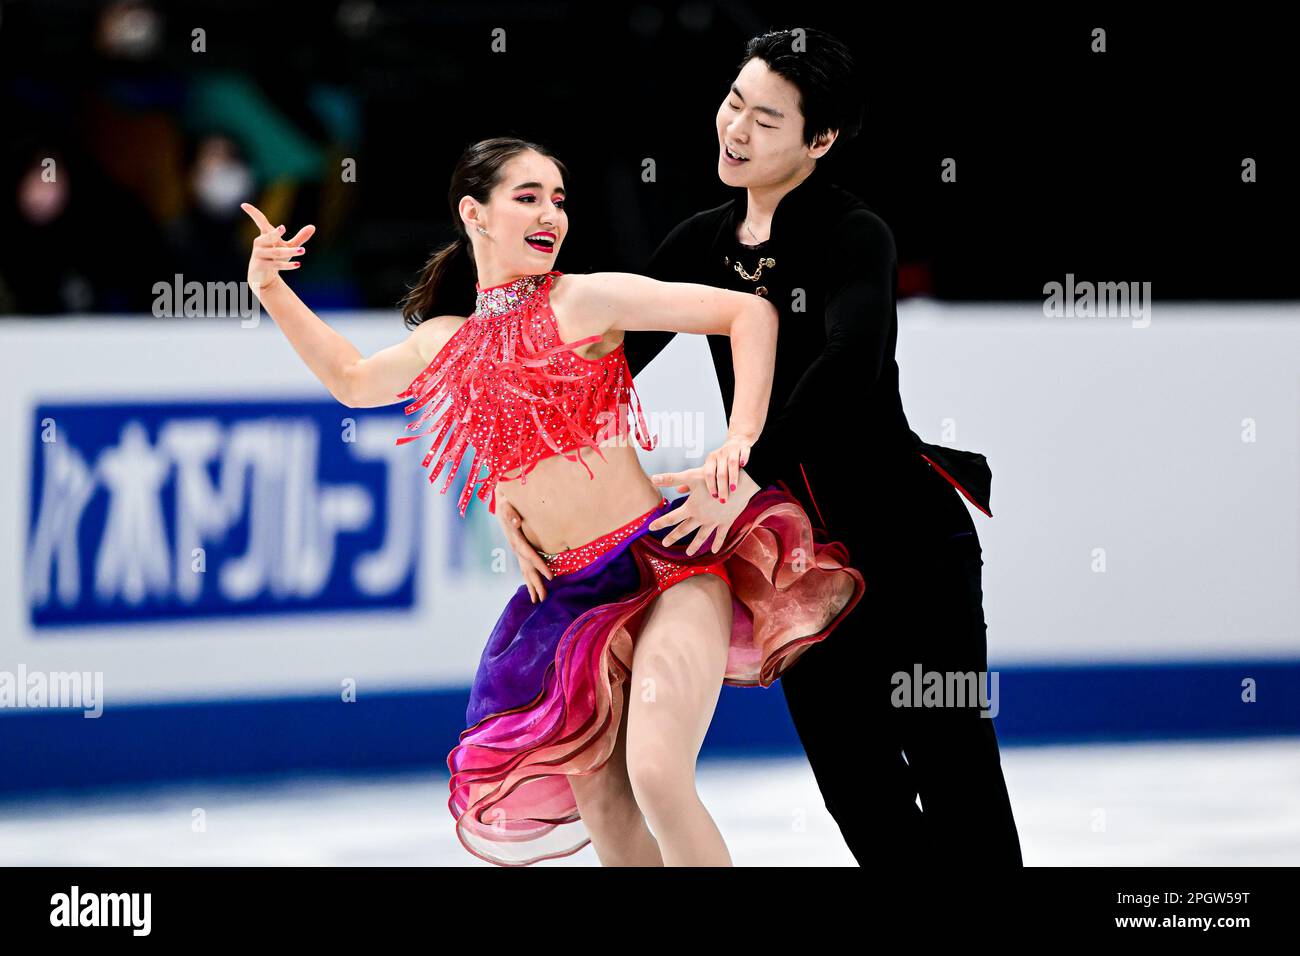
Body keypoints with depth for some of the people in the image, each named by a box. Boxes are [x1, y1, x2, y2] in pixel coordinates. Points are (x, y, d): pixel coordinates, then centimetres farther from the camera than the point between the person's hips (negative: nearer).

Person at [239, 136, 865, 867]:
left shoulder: (585, 300, -6)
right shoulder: (447, 342, 11)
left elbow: (752, 313, -9)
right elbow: (352, 380, 30)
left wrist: (738, 444, -17)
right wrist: (273, 292, 19)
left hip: (663, 562, -6)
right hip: (568, 597, 6)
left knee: (656, 776, -25)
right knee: (602, 810, 7)